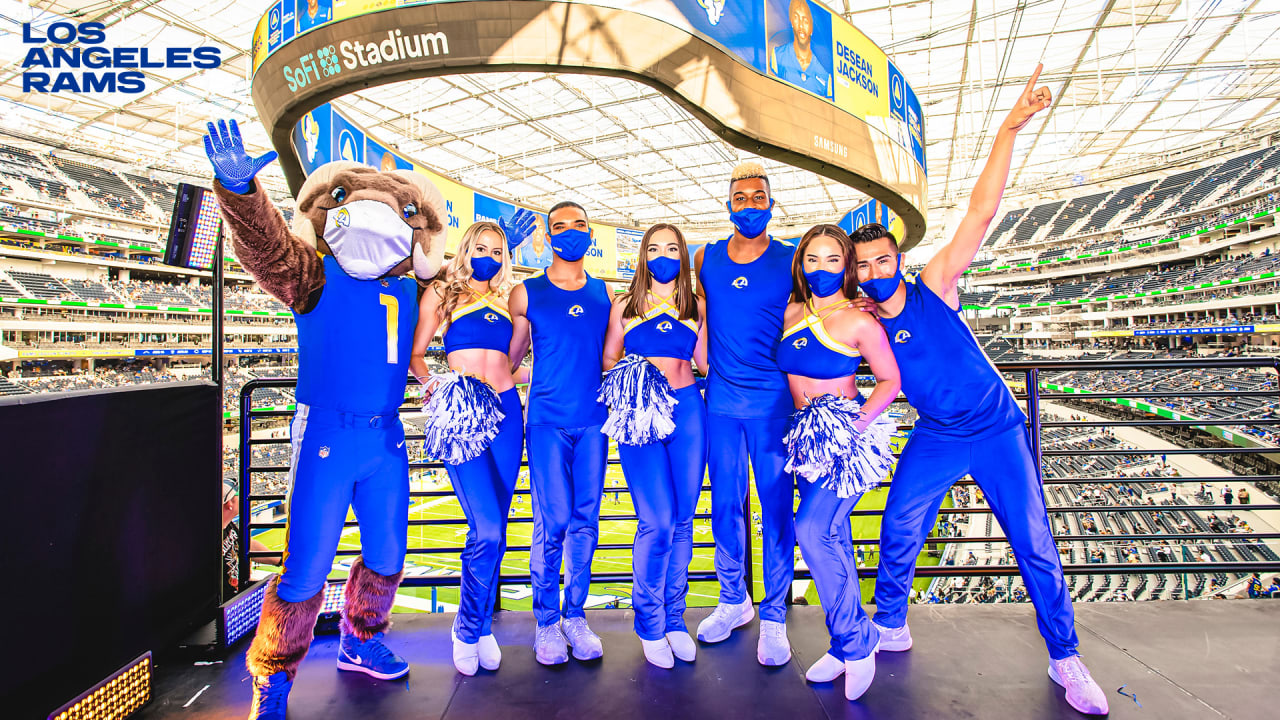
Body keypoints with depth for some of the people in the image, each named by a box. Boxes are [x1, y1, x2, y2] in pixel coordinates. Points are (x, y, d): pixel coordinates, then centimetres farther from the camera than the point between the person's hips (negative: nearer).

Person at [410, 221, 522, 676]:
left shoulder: (505, 300, 19)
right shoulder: (442, 293, 9)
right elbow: (415, 353, 6)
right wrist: (433, 388, -8)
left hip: (505, 411, 4)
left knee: (494, 529, 5)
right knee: (487, 529, -12)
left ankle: (479, 626, 23)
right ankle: (469, 628, 12)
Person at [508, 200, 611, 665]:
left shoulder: (605, 294, 12)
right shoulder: (527, 293, 5)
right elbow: (509, 357, 10)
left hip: (593, 420, 3)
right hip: (547, 418, -3)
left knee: (586, 520, 6)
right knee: (553, 521, -4)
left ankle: (575, 615, 22)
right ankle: (547, 621, 15)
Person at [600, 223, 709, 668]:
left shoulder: (696, 306, 12)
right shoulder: (625, 305, 8)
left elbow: (707, 361, 13)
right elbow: (607, 359, 11)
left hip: (687, 411, 2)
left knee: (682, 520, 6)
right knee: (657, 522, -8)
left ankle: (674, 618, 24)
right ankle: (650, 624, 14)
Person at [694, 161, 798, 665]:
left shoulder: (793, 260, 1)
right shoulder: (705, 259, 9)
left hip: (775, 401, -2)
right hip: (721, 402, 3)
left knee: (777, 507, 3)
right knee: (724, 505, 11)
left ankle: (774, 618, 19)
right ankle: (733, 602, 30)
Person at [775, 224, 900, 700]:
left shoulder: (860, 322, -11)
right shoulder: (791, 313, 4)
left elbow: (890, 382, -6)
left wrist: (855, 424, -18)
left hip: (849, 437, -6)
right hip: (808, 437, 6)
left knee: (812, 531, -17)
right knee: (833, 538, 11)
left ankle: (855, 642, 4)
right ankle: (847, 646, 26)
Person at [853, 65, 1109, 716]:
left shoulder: (935, 286, -15)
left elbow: (981, 212, -22)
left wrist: (1008, 131, -27)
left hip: (997, 431, -1)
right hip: (934, 439, 2)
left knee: (1034, 546, 4)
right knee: (898, 530, 1)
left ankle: (1064, 657, 26)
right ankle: (890, 627, 25)